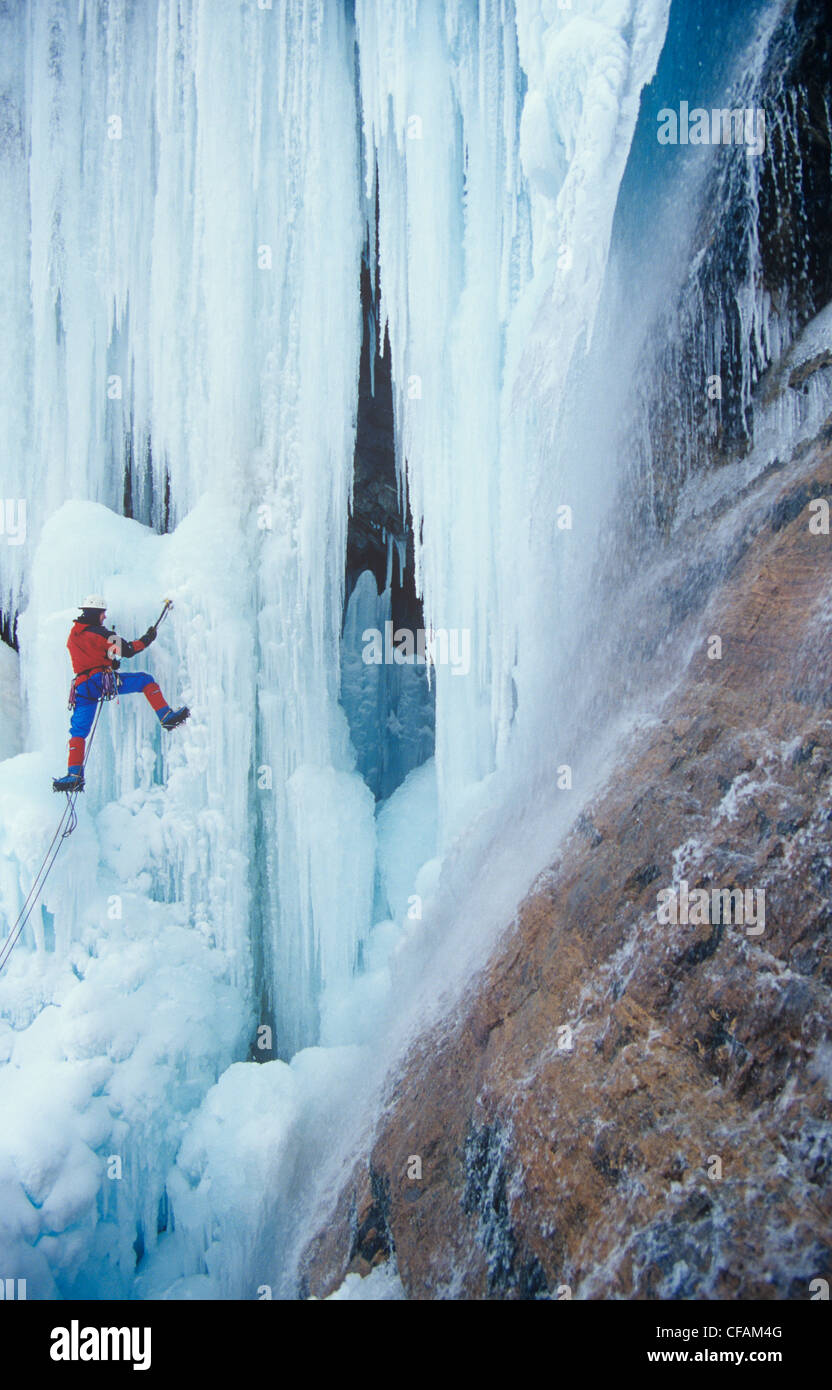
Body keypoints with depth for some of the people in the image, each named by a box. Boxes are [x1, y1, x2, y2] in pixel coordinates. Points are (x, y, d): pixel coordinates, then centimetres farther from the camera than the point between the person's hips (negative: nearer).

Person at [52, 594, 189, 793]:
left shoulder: (73, 635, 18)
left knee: (78, 731, 8)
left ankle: (75, 774, -4)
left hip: (82, 686, 6)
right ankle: (166, 717, -2)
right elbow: (127, 650, -1)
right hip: (103, 679, -6)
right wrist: (147, 639, 13)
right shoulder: (98, 633, -2)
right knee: (145, 680, 8)